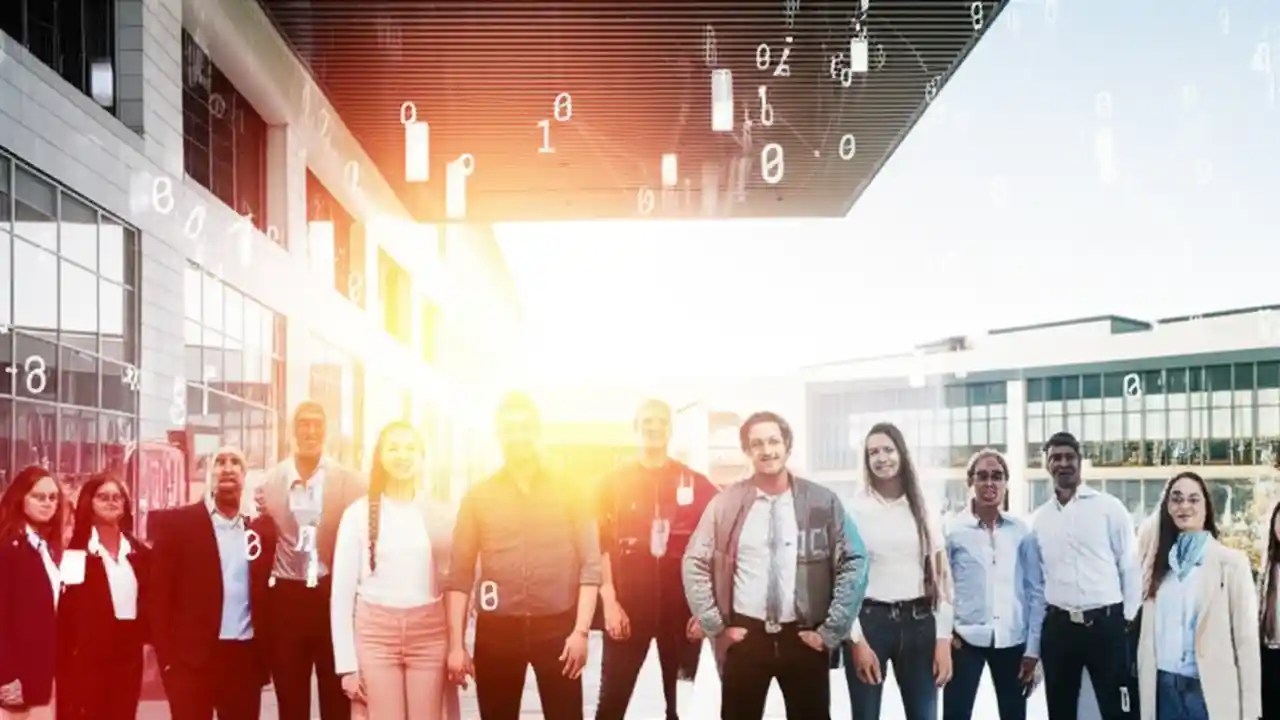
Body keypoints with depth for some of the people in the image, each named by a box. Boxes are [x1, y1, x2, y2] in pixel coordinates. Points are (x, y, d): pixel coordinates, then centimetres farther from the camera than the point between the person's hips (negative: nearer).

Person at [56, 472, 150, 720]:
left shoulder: (140, 552, 11)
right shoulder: (75, 550, -5)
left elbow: (149, 602, 11)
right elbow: (65, 608, -9)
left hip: (128, 655, 4)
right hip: (86, 658, -4)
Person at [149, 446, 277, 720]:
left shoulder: (262, 530, 8)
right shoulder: (176, 523, -1)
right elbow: (158, 594, -3)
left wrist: (266, 653, 6)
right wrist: (168, 658, -7)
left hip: (246, 658, 3)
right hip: (192, 659, -3)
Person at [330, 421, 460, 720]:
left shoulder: (440, 515, 6)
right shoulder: (359, 513, 0)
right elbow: (342, 592, 0)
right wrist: (347, 663, -4)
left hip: (429, 635, 2)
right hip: (375, 633, -1)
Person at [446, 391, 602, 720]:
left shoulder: (567, 492, 4)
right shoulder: (478, 496, 4)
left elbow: (590, 564, 0)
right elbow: (460, 574, 1)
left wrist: (581, 630, -9)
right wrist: (456, 643, -5)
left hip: (557, 627, -1)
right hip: (496, 629, 1)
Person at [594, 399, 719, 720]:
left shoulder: (697, 485, 5)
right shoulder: (614, 483, 5)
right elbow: (601, 546, 1)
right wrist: (609, 603, -8)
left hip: (683, 606, 1)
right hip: (628, 605, -1)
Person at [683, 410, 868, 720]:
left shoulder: (823, 502, 0)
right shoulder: (726, 503, 1)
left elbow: (854, 563, -1)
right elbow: (695, 563, 4)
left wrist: (831, 631, -5)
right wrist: (715, 626, -1)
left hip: (804, 638, 0)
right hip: (744, 636, 0)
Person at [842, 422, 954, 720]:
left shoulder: (922, 509, 7)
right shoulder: (854, 509, -3)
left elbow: (941, 574, 6)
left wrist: (943, 638, 0)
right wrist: (856, 639, -11)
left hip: (918, 622, 3)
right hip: (868, 621, -3)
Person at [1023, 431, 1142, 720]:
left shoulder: (1109, 507, -1)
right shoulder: (1040, 519, 9)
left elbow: (1130, 569, 0)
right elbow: (1036, 587, 12)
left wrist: (1129, 625, -5)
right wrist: (1031, 647, 11)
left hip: (1106, 624, -3)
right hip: (1057, 627, 4)